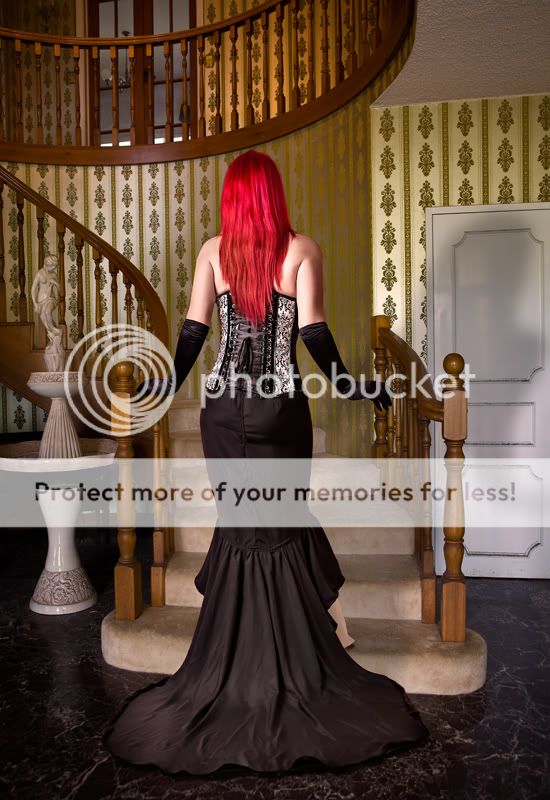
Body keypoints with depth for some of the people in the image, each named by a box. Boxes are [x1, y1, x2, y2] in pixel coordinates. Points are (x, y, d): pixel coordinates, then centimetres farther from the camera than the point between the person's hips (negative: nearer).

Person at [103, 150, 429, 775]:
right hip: (281, 407, -2)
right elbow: (312, 333, -8)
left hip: (224, 407, 2)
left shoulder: (213, 250, 4)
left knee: (238, 531, 11)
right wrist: (354, 388, 3)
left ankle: (236, 680, 23)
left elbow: (192, 331, 1)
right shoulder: (302, 249, -2)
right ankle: (293, 679, 23)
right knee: (282, 530, 11)